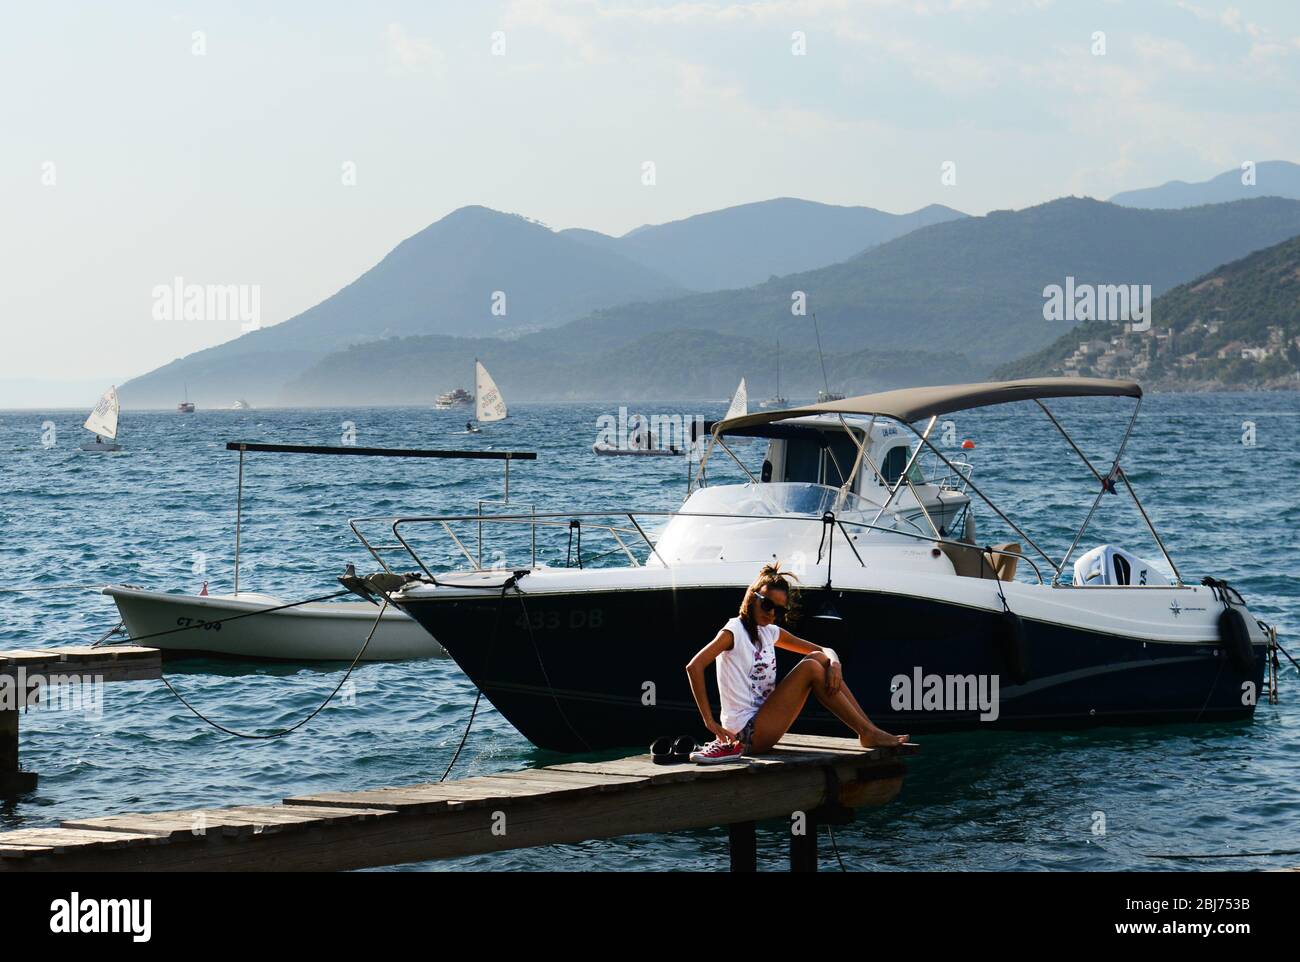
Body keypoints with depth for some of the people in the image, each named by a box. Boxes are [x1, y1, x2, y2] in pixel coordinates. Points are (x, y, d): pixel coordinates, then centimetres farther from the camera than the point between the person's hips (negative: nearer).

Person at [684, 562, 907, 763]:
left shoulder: (770, 633, 14)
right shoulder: (733, 632, -10)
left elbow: (826, 650, 16)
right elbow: (694, 666, -23)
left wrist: (834, 664, -10)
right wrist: (710, 723, -27)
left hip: (762, 727, 9)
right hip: (747, 732, -9)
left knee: (819, 658, 1)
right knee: (810, 668, -18)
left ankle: (867, 727, -5)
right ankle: (868, 734, -15)